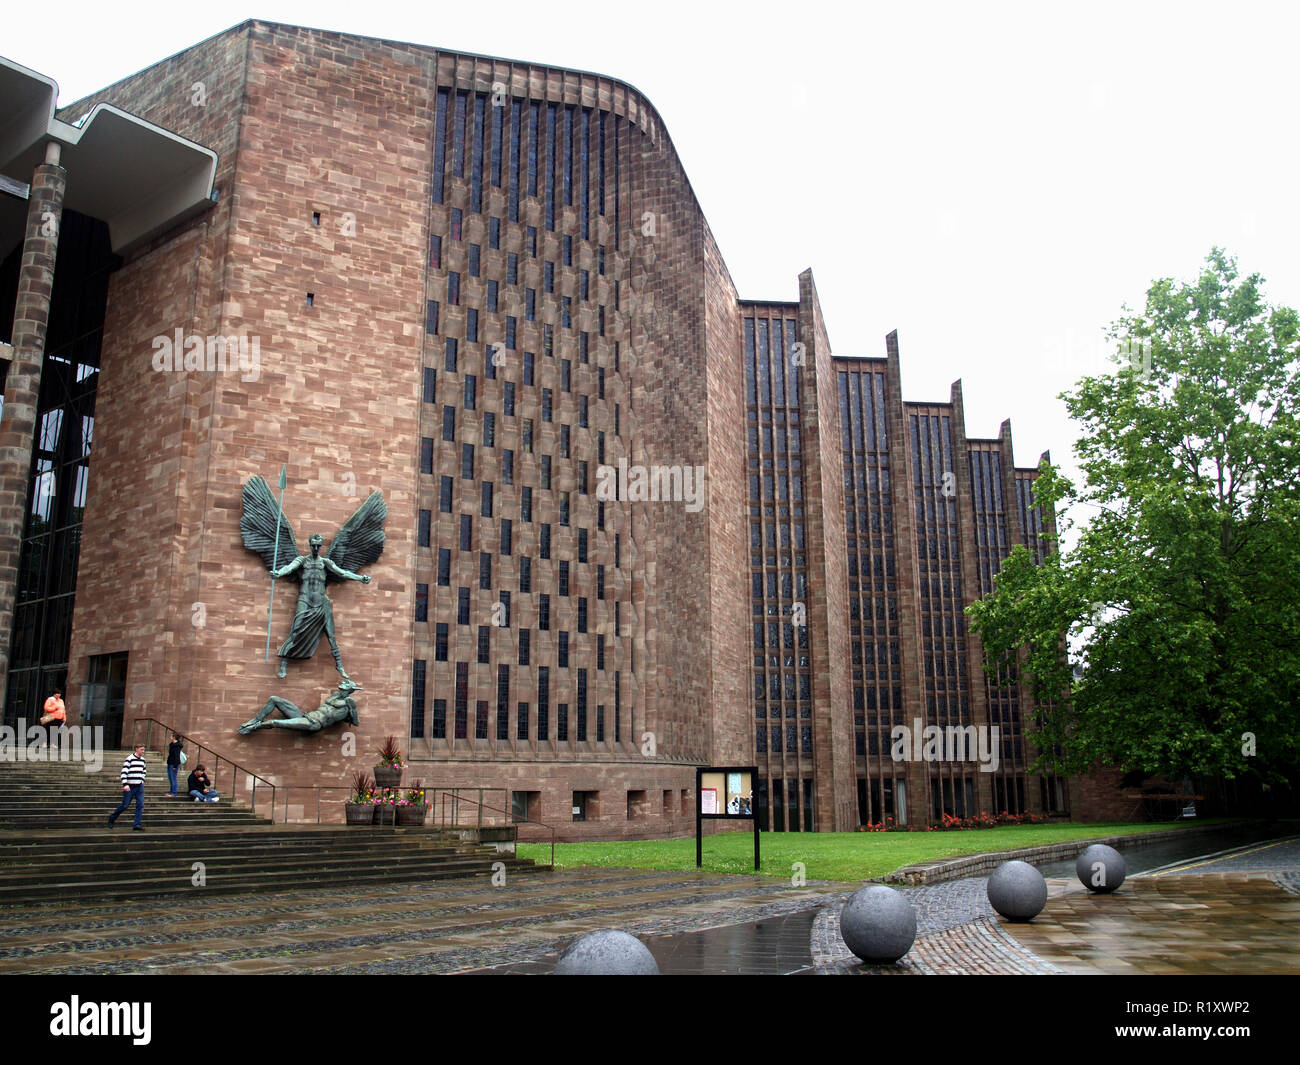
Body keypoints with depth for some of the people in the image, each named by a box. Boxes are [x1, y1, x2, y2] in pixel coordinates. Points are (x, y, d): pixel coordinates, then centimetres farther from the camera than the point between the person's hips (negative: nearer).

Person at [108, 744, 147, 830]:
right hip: (130, 786, -6)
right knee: (125, 805, 2)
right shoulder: (129, 759, -11)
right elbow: (124, 772, -16)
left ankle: (137, 824, -1)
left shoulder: (142, 759, 10)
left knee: (140, 805, -3)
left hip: (139, 786, 6)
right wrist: (125, 784, -22)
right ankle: (112, 817, 26)